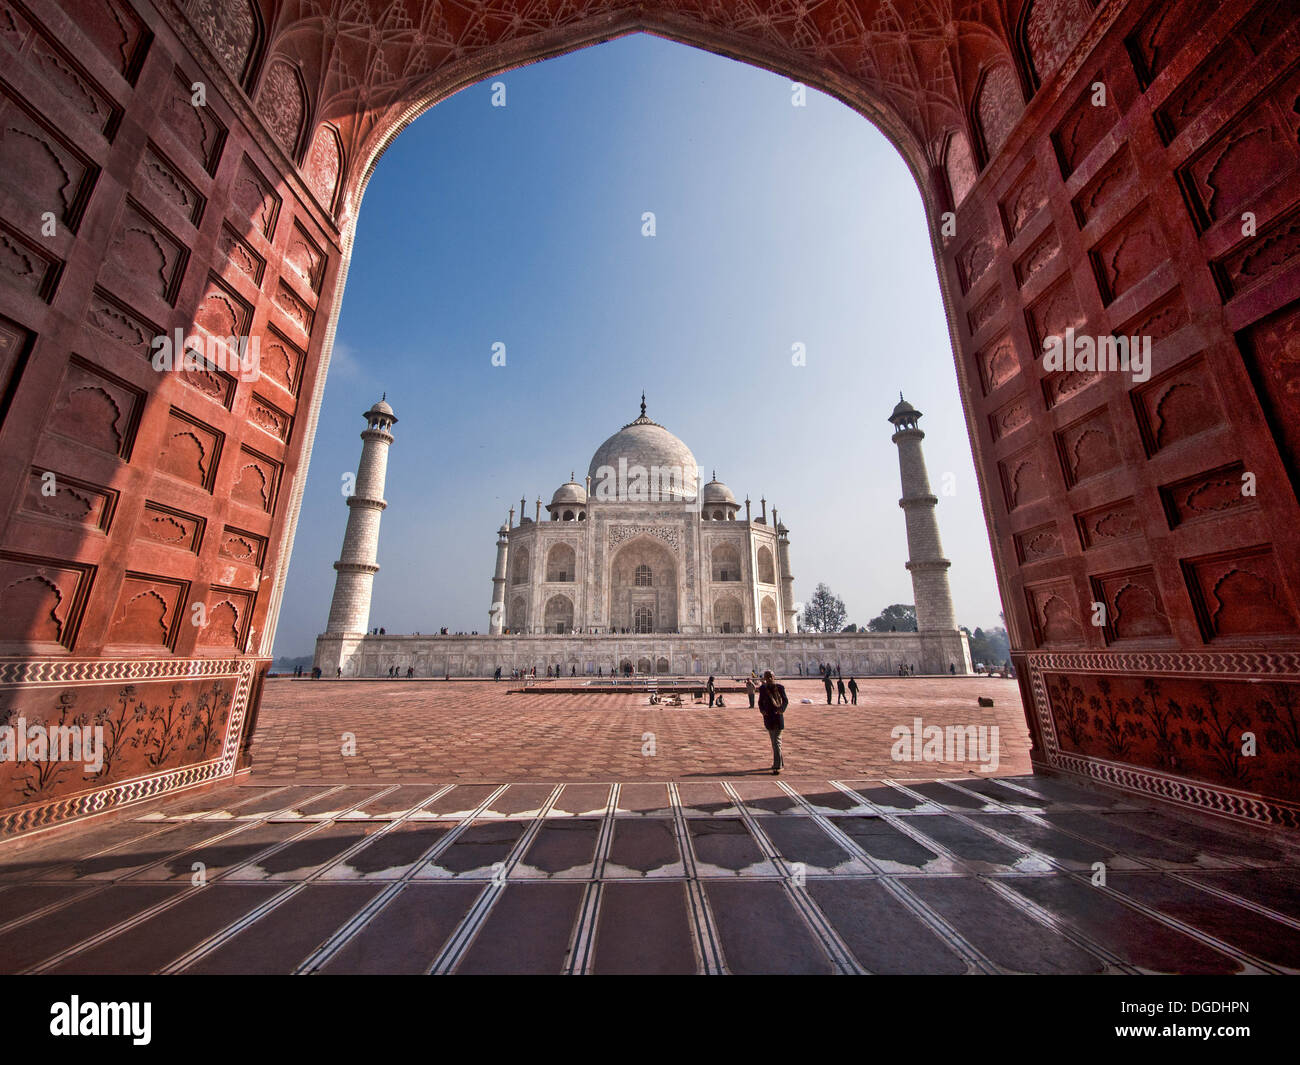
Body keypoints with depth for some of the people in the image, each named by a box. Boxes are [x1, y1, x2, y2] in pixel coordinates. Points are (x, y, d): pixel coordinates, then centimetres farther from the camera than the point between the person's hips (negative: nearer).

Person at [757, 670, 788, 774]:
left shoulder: (779, 687, -4)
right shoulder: (763, 689, 4)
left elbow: (785, 701, 3)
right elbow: (760, 702, 11)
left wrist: (782, 709, -15)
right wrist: (762, 710, -8)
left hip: (778, 716, -4)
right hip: (768, 717, 4)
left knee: (777, 741, -9)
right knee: (774, 741, 16)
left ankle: (777, 766, -7)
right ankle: (781, 763, 32)